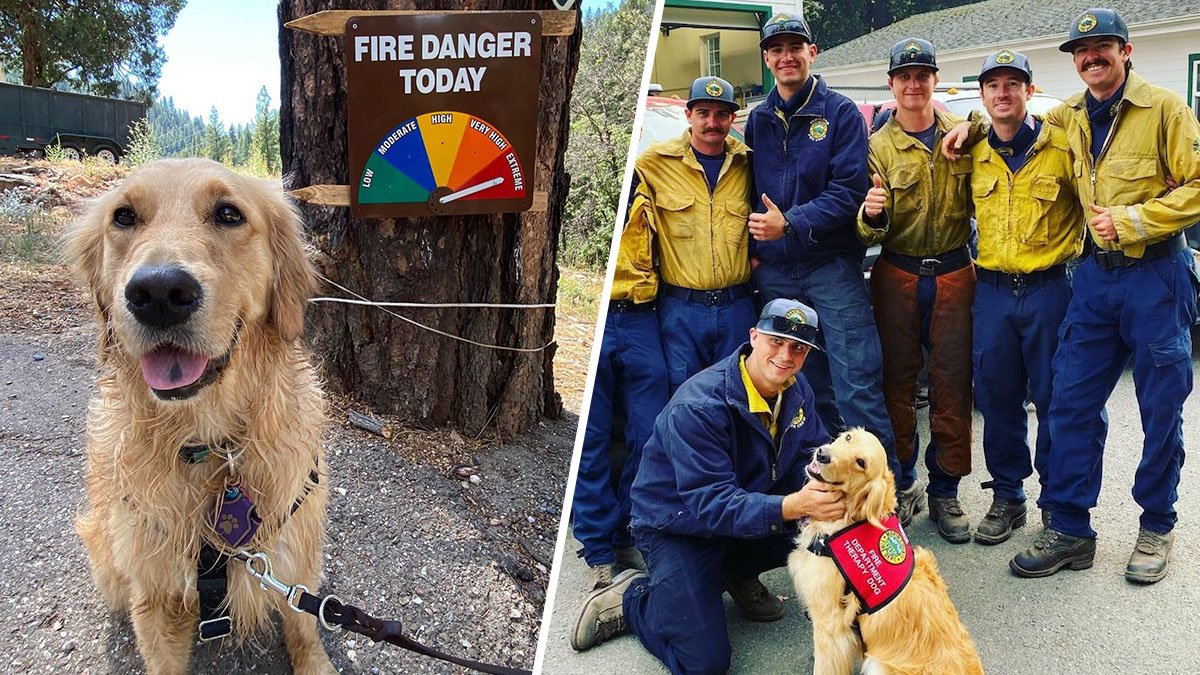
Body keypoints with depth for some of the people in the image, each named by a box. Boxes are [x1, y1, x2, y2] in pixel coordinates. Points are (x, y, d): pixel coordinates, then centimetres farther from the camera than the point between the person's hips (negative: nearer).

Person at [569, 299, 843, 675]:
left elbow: (812, 455, -1)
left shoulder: (796, 391, -5)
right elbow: (711, 504, -34)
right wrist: (789, 506, -48)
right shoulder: (697, 407, -30)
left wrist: (825, 485, -26)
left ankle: (735, 571, 10)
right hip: (678, 525, -7)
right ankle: (630, 599, 10)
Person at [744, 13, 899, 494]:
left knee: (857, 383, -8)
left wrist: (792, 224, -18)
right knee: (808, 386, 11)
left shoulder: (841, 113, 0)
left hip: (833, 267, -4)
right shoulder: (757, 121, 13)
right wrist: (751, 247, 3)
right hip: (773, 273, 4)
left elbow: (849, 190, -9)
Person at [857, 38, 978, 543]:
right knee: (897, 383, 7)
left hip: (954, 276, 1)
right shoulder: (878, 147, 0)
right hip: (897, 278, -1)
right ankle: (903, 485, 22)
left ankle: (945, 492, 17)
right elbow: (871, 233, -6)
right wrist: (871, 216, -30)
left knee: (952, 387, 4)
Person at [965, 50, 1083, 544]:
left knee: (1054, 398, 4)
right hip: (992, 292, 3)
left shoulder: (1062, 147, -4)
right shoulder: (974, 155, 8)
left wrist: (1072, 258, -8)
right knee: (997, 399, 8)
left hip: (1048, 289, -3)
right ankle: (1007, 497, 22)